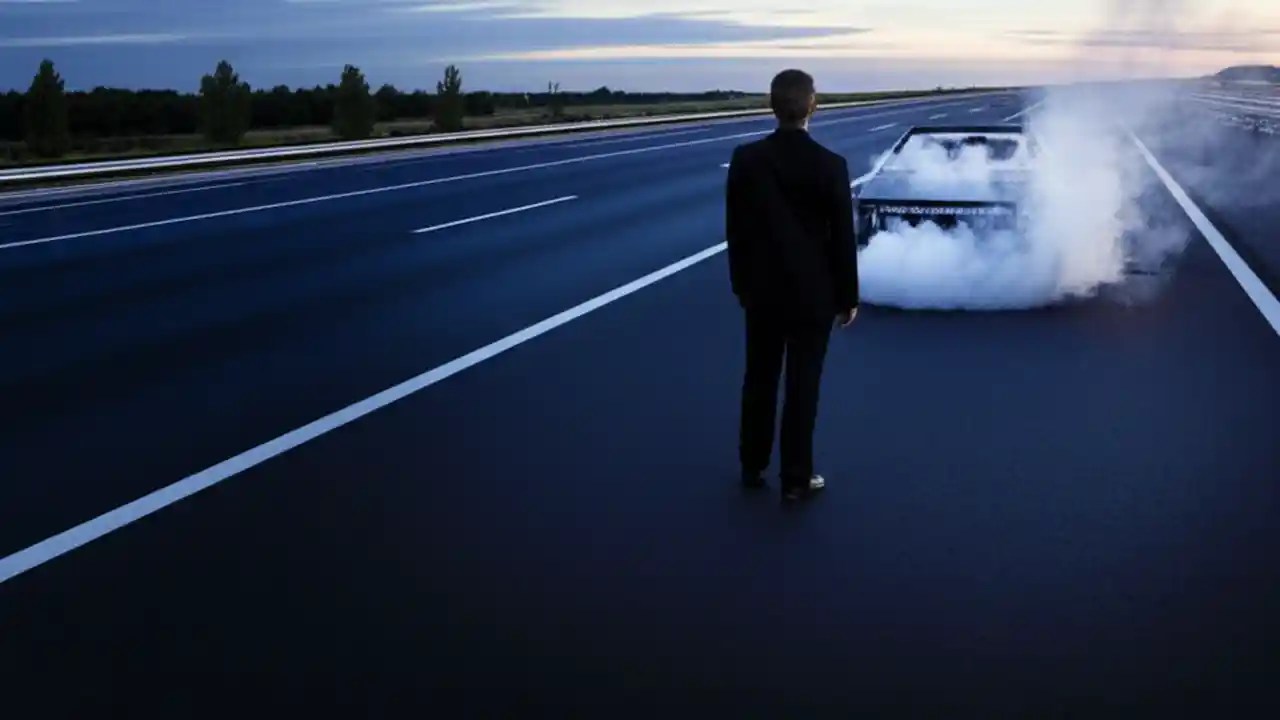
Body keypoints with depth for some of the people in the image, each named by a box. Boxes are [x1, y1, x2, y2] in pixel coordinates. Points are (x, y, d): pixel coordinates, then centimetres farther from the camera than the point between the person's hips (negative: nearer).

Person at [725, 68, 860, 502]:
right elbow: (842, 238, -9)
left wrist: (741, 283, 13)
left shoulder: (745, 158, -7)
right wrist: (848, 296, 2)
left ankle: (753, 466, 28)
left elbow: (735, 229, 1)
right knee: (803, 385, 5)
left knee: (759, 379, 16)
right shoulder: (830, 166, -15)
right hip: (813, 293, -3)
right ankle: (796, 479, 12)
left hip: (761, 291, 3)